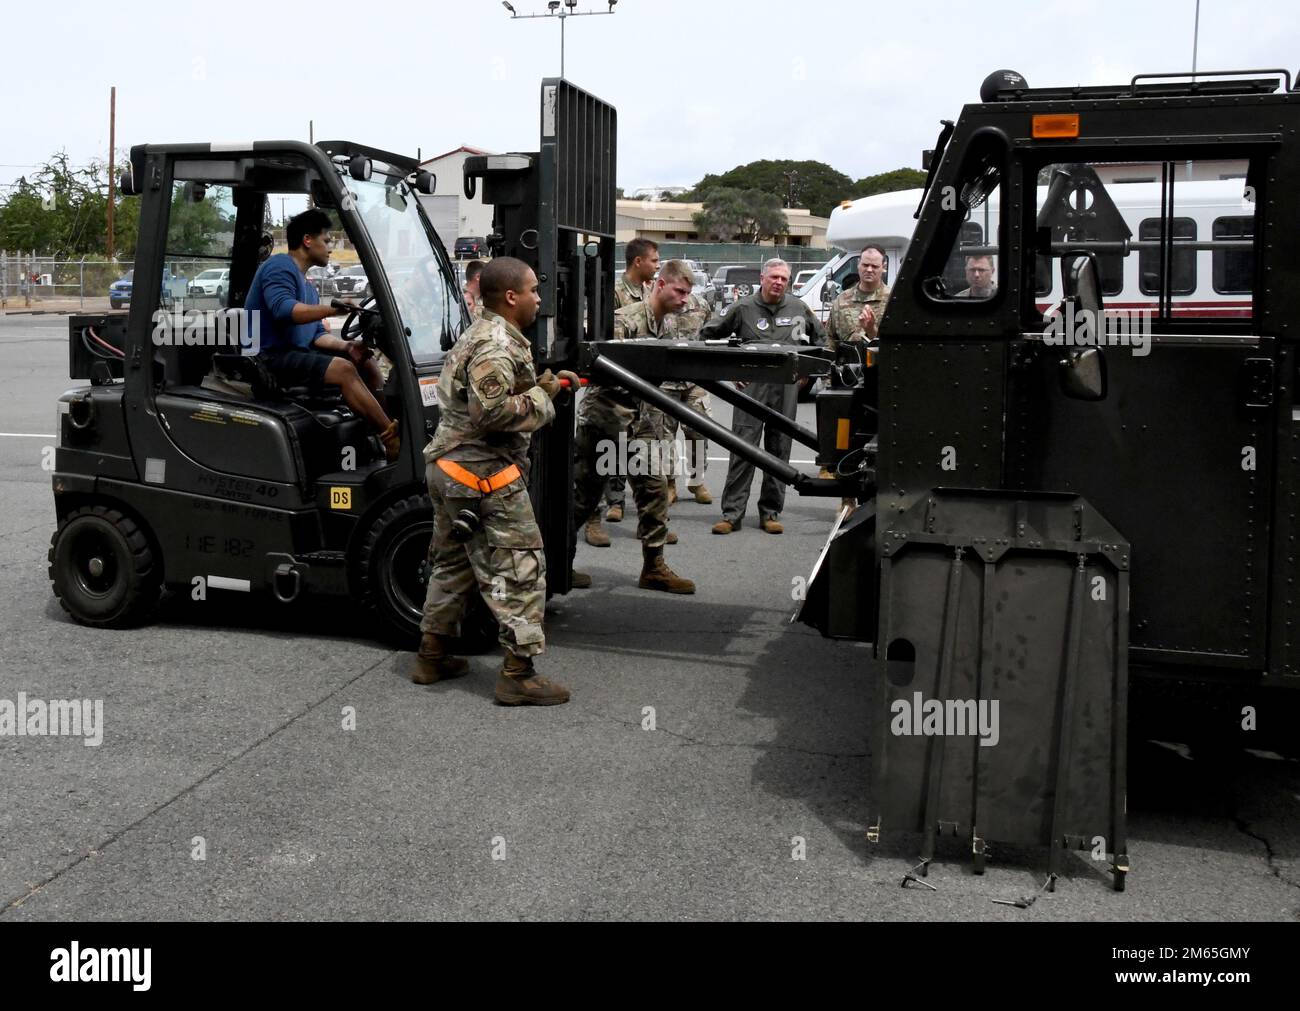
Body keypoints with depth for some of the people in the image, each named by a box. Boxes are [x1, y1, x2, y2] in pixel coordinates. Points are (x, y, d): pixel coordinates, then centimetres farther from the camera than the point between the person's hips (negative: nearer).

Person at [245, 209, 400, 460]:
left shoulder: (306, 285, 23)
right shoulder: (279, 267, -7)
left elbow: (317, 335, 17)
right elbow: (283, 309, -27)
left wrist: (346, 346, -3)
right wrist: (332, 309, -37)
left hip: (296, 352, 10)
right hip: (271, 357, -10)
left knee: (365, 361, 4)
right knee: (343, 369, -28)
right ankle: (393, 441, -34)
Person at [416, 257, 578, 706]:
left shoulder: (480, 335, 16)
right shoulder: (497, 346, -18)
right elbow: (492, 412, -27)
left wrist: (544, 382, 11)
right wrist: (541, 396, -14)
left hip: (449, 468, 11)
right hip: (484, 476, -11)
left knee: (453, 564, 19)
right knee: (520, 569, -4)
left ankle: (432, 656, 28)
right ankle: (518, 674, -2)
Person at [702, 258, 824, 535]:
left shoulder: (799, 308, 10)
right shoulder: (743, 308, 1)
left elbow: (819, 337, 24)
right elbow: (708, 334, 7)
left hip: (786, 387, 3)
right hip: (751, 385, -3)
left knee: (779, 450, 6)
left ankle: (771, 513, 15)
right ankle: (732, 514, -2)